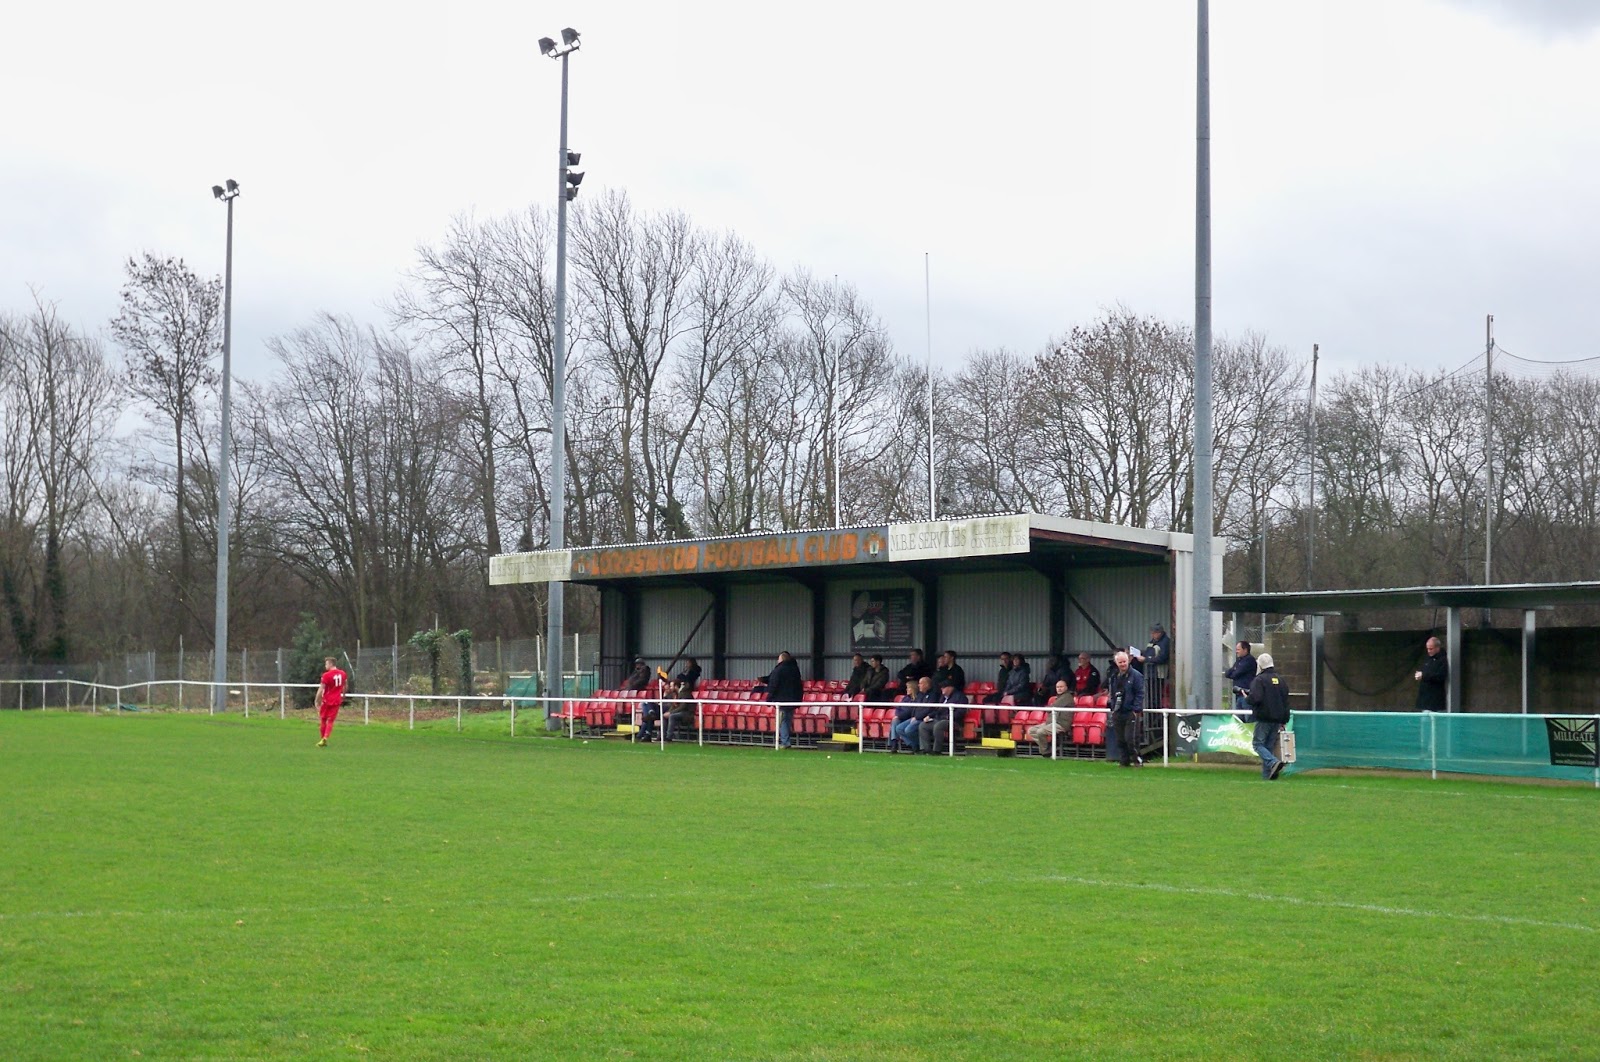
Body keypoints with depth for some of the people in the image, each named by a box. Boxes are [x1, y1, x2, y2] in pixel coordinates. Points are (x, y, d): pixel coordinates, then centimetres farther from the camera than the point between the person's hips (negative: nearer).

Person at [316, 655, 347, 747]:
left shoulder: (326, 675, -14)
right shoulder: (342, 674, 3)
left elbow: (321, 689, -14)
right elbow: (344, 686, 17)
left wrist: (317, 701, -8)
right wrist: (343, 696, 33)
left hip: (327, 700, -4)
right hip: (336, 701, 4)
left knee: (322, 720, 12)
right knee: (331, 721, 6)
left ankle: (322, 739, 15)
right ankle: (325, 738, -8)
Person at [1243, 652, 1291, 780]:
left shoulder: (1259, 680, -10)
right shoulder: (1280, 680, 14)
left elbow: (1255, 698, -23)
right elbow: (1286, 701, 16)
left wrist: (1247, 698, 1)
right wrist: (1283, 721, 21)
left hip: (1263, 718, -7)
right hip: (1277, 719, 7)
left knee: (1257, 743, -1)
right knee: (1270, 746, 11)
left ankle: (1274, 762, -23)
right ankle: (1267, 774, 7)